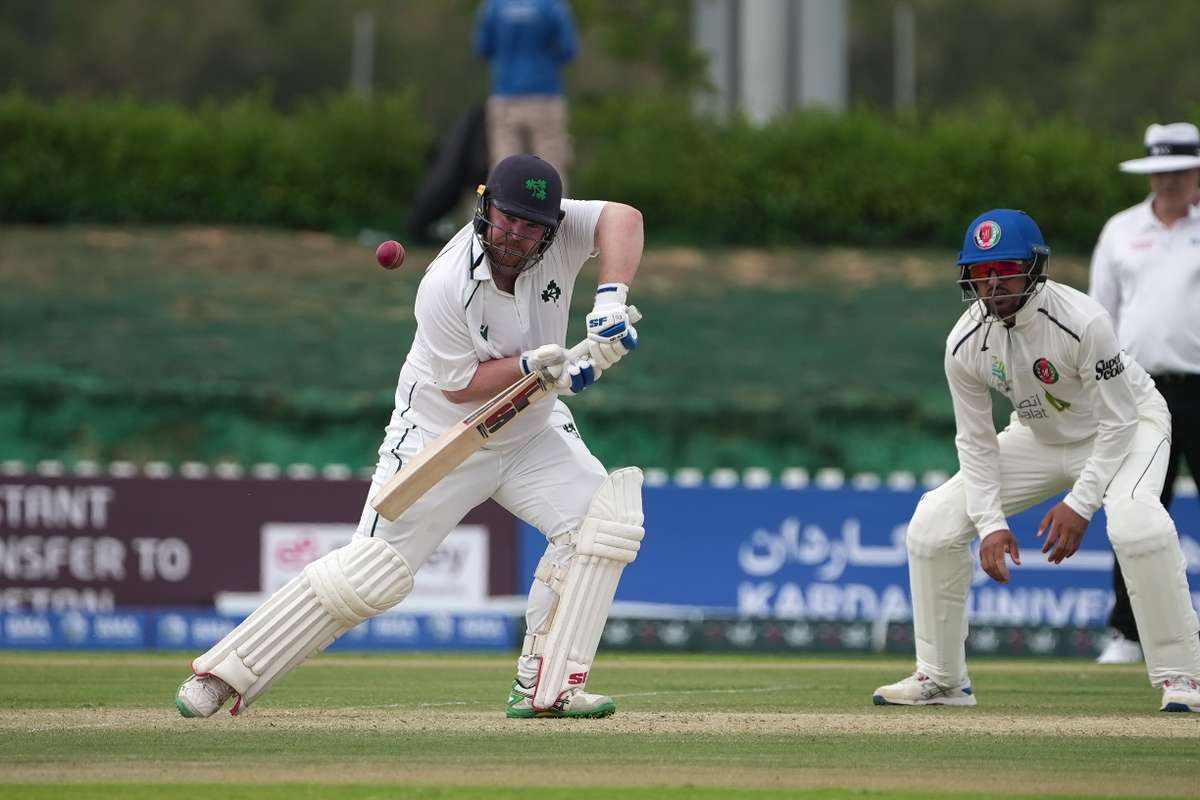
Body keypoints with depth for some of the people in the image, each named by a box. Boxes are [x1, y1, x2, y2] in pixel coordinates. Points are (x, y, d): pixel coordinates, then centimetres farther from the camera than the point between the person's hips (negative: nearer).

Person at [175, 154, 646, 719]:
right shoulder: (446, 289, -28)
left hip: (531, 432, 5)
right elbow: (460, 386, -20)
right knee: (370, 575, -9)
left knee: (603, 519, -17)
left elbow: (623, 218, -34)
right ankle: (223, 673, 3)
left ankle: (544, 689, -12)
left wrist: (610, 300, -47)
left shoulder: (557, 234, -17)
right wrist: (530, 366, -34)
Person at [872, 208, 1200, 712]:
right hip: (1040, 438, 5)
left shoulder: (1082, 321, -32)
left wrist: (1079, 504, -30)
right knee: (933, 522, -7)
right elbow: (975, 441, -8)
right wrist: (991, 523, -20)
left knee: (1134, 519, -36)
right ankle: (941, 679, 8)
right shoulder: (966, 343, -18)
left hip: (1128, 427, -5)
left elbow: (1117, 422, -25)